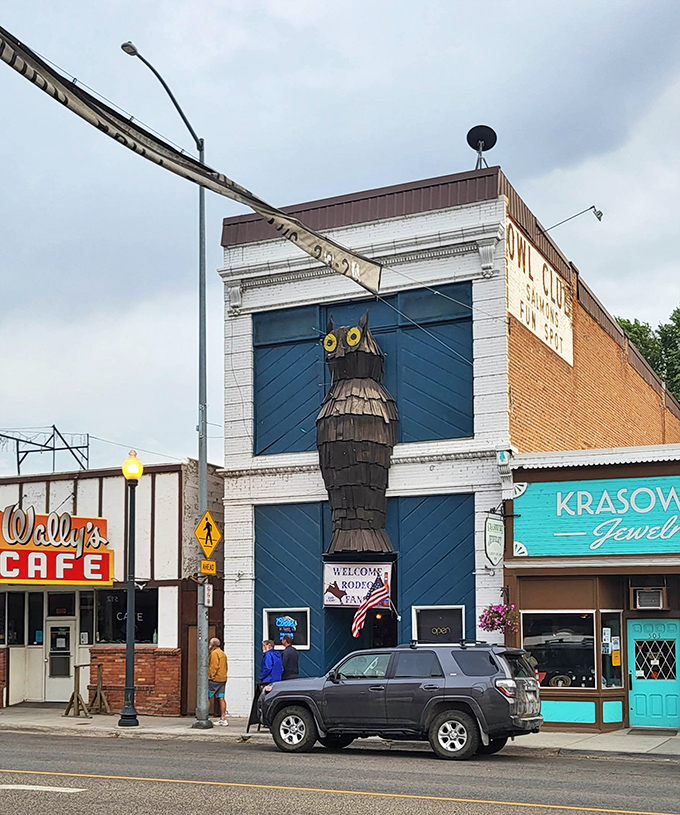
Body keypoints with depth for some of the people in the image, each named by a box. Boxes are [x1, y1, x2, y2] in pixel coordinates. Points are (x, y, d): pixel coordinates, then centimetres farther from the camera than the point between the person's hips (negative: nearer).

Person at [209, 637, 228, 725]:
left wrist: (211, 676, -13)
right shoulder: (223, 653, 18)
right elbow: (226, 667, 19)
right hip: (223, 679, 9)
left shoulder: (214, 653, -9)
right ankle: (223, 718, 3)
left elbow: (214, 666, -17)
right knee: (221, 698, 6)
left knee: (207, 697, -4)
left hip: (214, 679, -9)